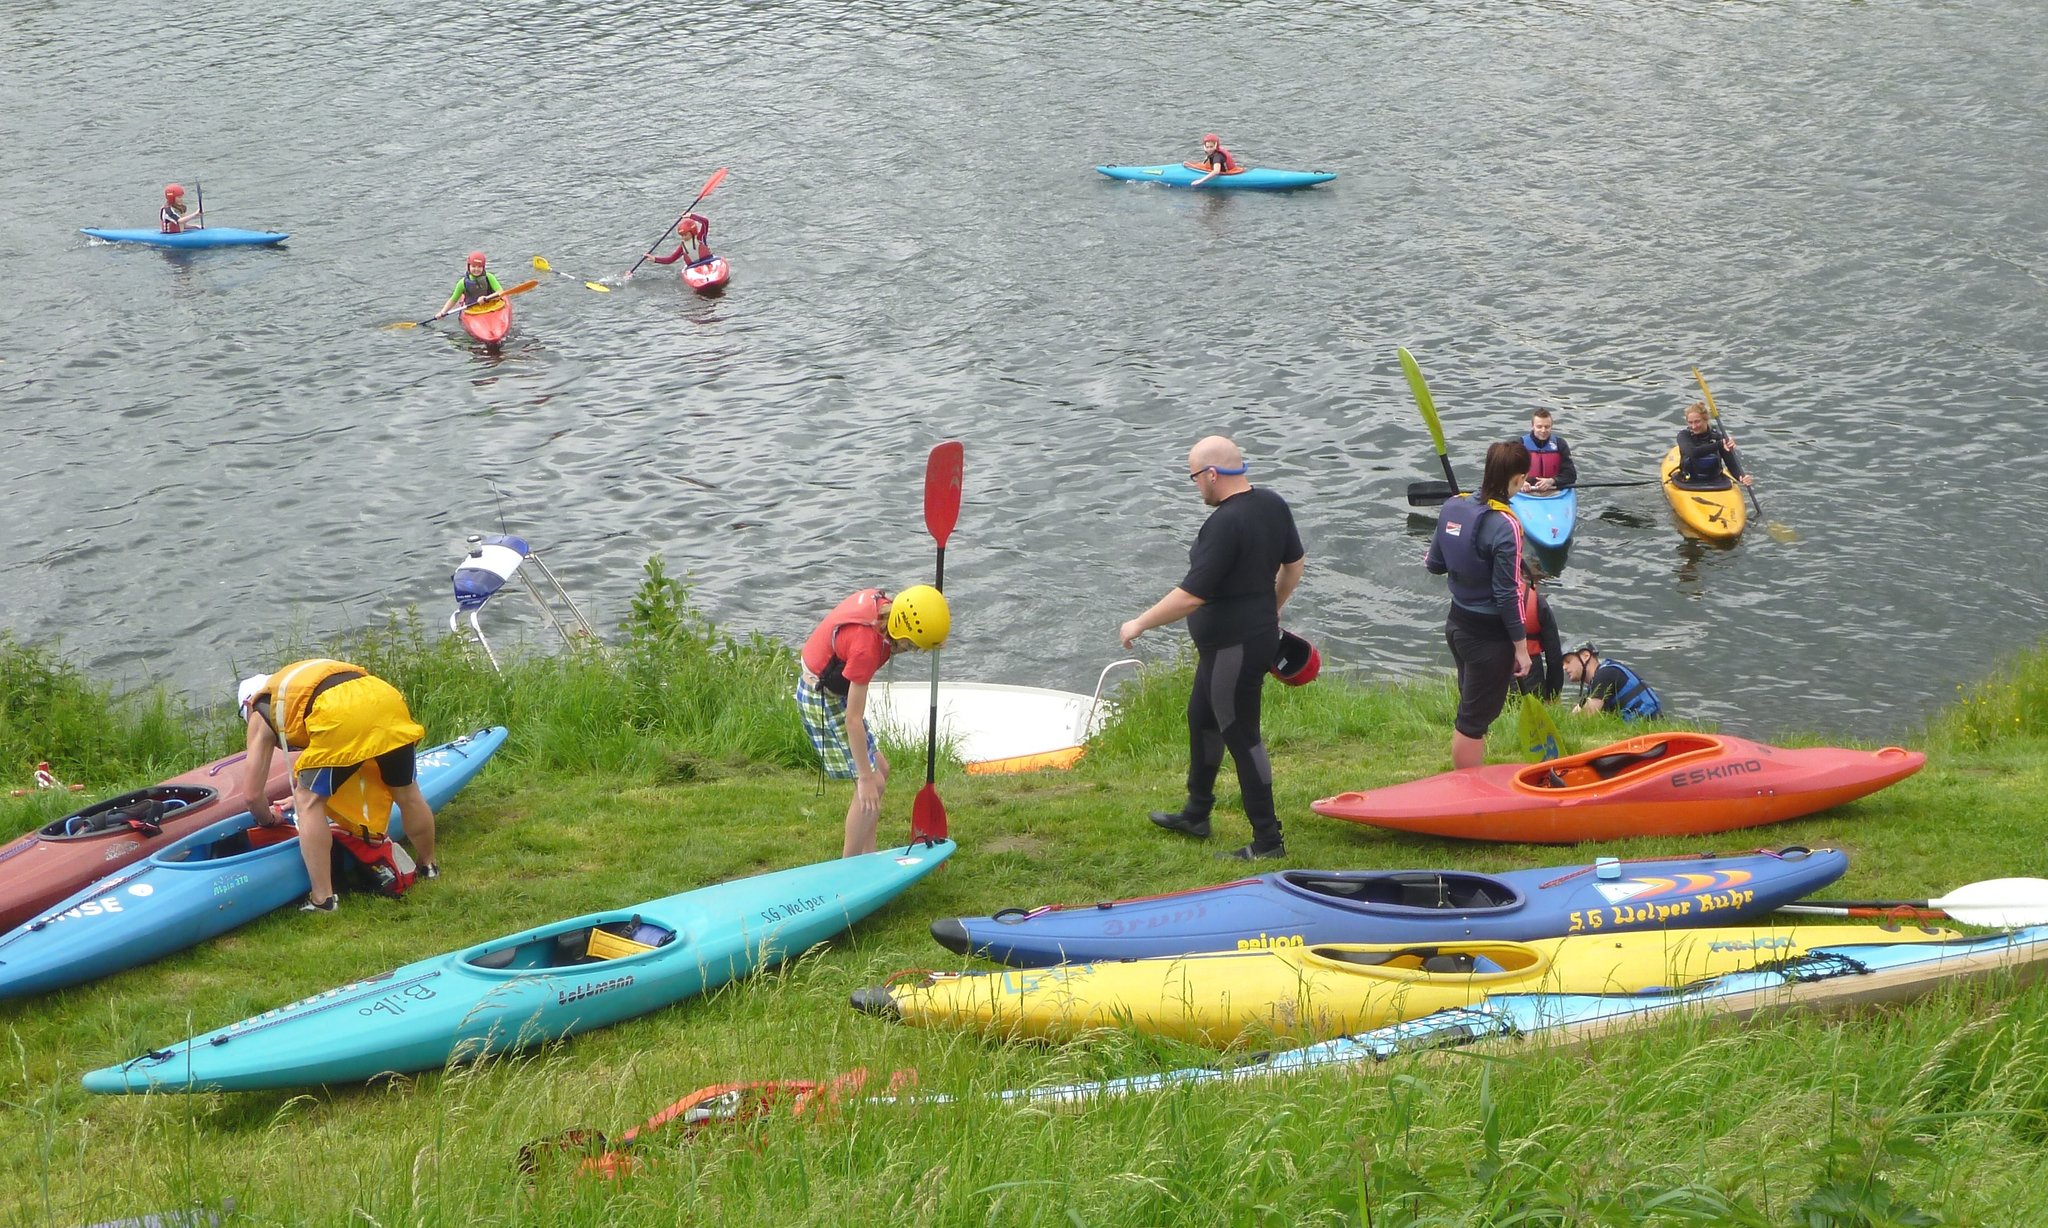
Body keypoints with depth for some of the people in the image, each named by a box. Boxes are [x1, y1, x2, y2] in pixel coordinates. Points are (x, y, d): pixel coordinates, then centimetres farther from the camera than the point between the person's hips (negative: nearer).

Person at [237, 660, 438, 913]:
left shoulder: (260, 714, 26)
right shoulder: (300, 678, 42)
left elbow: (253, 794, 25)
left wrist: (269, 819, 45)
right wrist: (306, 792, 68)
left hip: (343, 717, -6)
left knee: (310, 803, 10)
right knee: (407, 793, 26)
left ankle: (323, 899, 5)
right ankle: (429, 866, 46)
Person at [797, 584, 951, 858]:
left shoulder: (880, 601, -10)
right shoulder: (866, 646, -34)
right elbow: (853, 720, -30)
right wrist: (865, 778, -25)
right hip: (823, 699, -10)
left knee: (880, 770, 16)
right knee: (873, 784, -8)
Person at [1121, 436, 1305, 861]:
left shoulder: (1224, 525, -27)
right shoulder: (1273, 504, 2)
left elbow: (1191, 596, -27)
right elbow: (1294, 565, 15)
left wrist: (1139, 624, -14)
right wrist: (1271, 610, 30)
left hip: (1233, 647, -10)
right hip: (1259, 633, 10)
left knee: (1241, 737, -1)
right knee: (1201, 718, 24)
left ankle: (1268, 840, 7)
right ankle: (1195, 814, 40)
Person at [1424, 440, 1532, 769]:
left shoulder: (1453, 507, -4)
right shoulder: (1504, 526, -25)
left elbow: (1435, 565, 8)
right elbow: (1507, 594, -22)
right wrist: (1521, 647, -13)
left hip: (1458, 624, 8)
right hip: (1490, 637, -8)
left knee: (1471, 708, 23)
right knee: (1474, 720, 4)